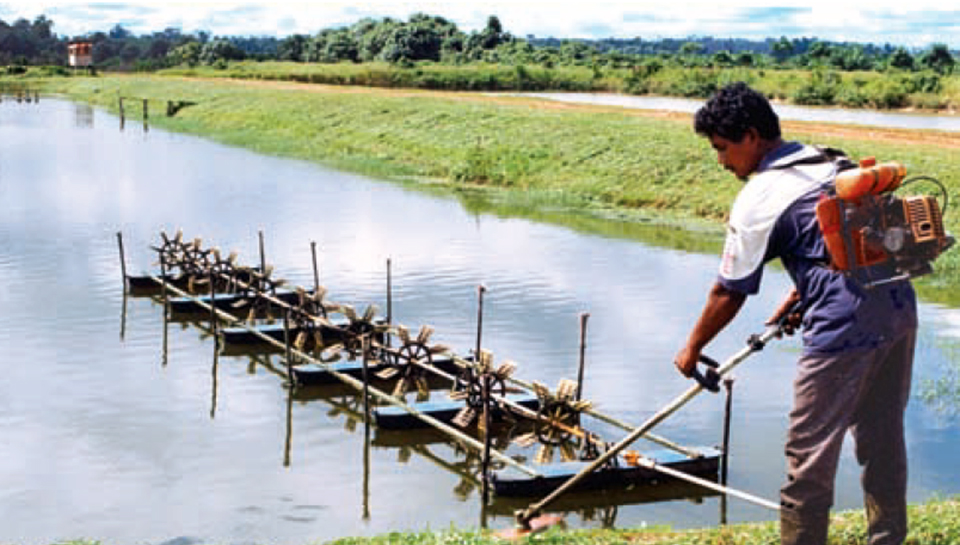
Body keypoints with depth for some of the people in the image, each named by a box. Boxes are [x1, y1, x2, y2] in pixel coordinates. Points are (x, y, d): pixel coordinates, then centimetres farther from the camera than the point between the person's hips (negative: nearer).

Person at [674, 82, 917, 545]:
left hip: (848, 325, -9)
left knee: (810, 450, 4)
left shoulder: (759, 198, -7)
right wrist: (797, 298, 30)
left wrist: (692, 349, 12)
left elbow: (729, 293, -1)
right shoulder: (829, 162, 16)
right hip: (899, 305, 9)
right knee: (883, 437, 20)